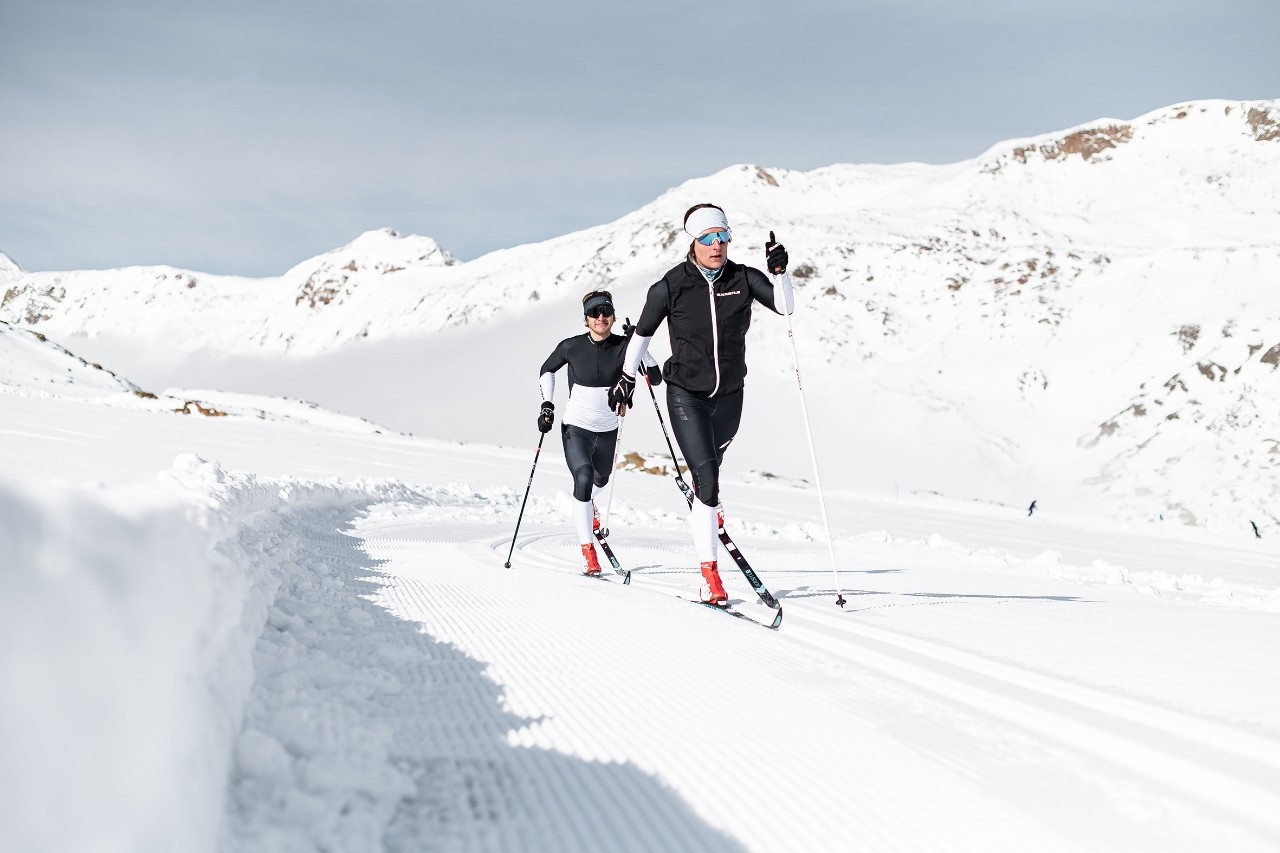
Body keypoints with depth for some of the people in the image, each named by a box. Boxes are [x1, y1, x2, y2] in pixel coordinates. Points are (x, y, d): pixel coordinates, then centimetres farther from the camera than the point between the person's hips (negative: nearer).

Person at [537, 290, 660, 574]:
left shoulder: (624, 346, -9)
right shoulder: (571, 347, -10)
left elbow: (656, 378, -11)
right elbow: (546, 370, 8)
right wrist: (547, 404, -2)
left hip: (608, 431, 3)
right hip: (576, 427, -3)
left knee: (600, 479, 27)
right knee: (584, 477, -26)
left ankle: (586, 504, 65)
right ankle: (587, 548, -20)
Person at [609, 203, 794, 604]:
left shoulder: (743, 278, -4)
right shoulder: (672, 285, -10)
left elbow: (784, 306, -13)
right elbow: (643, 332, 3)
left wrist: (779, 270, -29)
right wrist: (627, 377, 9)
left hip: (729, 394, 4)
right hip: (686, 394, -3)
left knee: (712, 463, 25)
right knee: (708, 480, -15)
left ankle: (703, 495, 61)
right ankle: (709, 573, -10)